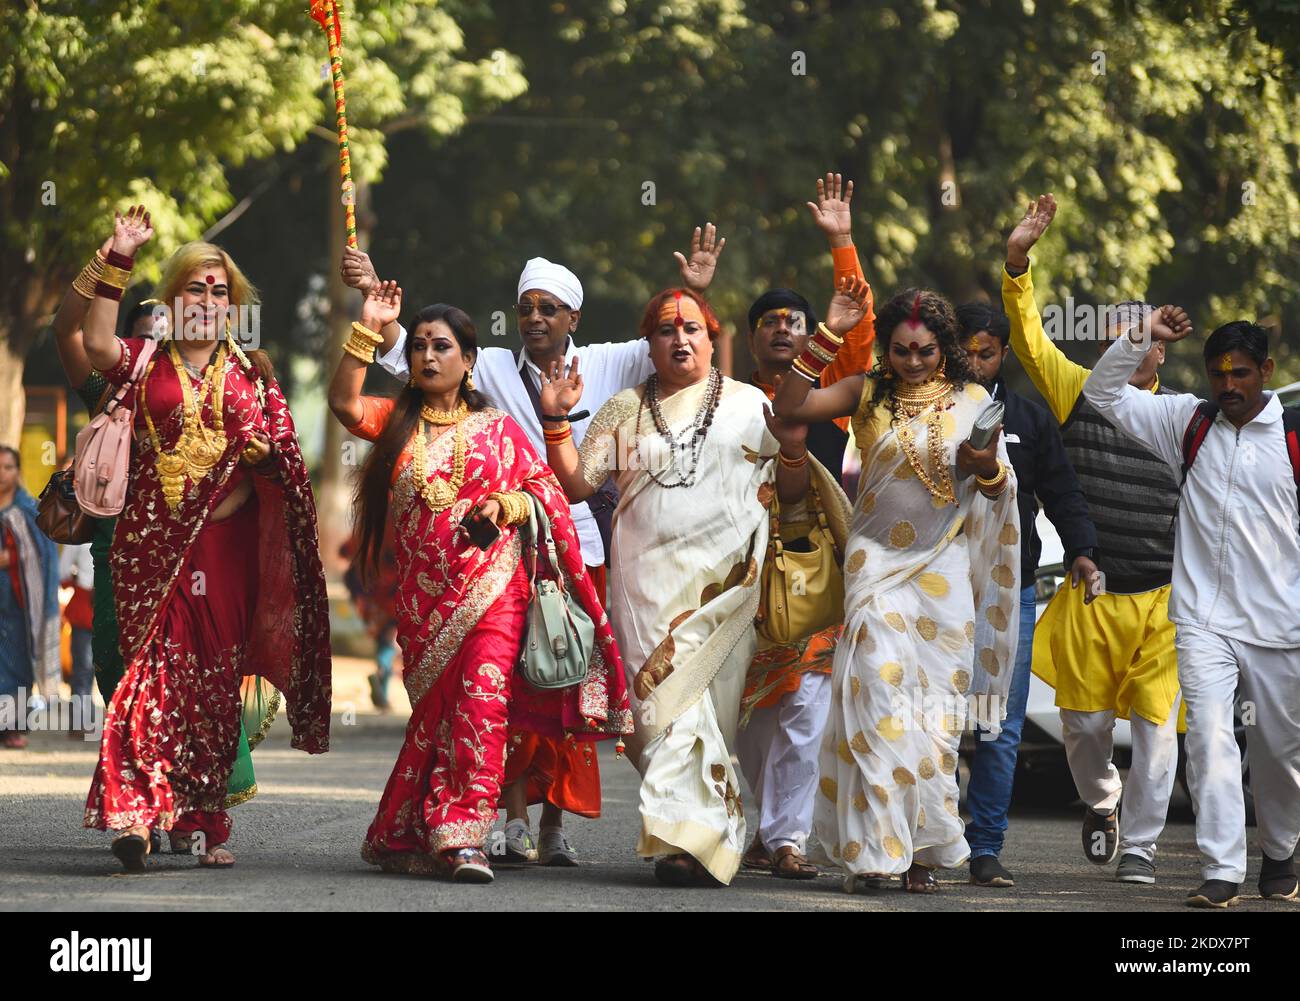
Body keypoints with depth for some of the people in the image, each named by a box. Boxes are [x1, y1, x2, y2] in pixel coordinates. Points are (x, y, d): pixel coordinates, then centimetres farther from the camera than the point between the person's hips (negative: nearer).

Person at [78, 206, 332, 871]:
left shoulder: (251, 372, 14)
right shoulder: (146, 362, 9)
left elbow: (271, 455, 5)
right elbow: (97, 344, -12)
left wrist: (229, 499, -12)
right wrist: (118, 262, -17)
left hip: (226, 541, 2)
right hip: (156, 540, -2)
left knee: (216, 678, 3)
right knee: (161, 670, -13)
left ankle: (204, 822, 10)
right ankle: (135, 813, -18)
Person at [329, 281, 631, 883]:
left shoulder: (497, 429, 9)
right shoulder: (397, 422, 11)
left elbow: (546, 491, 9)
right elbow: (344, 402, -6)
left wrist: (504, 507, -11)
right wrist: (368, 330, -11)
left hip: (493, 589, -2)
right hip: (424, 596, 2)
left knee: (482, 703, -14)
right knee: (436, 709, 3)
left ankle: (465, 839, -16)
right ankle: (449, 837, 12)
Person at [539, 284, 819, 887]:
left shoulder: (749, 405, 13)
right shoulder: (624, 411, 16)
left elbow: (791, 494, 12)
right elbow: (575, 485, 12)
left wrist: (793, 447, -7)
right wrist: (557, 420, 0)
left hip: (723, 581, -2)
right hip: (647, 581, 2)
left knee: (700, 699, -12)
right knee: (660, 703, -7)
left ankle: (687, 838, -14)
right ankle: (696, 837, -3)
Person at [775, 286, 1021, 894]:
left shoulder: (972, 401, 7)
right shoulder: (868, 395, 6)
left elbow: (1003, 491, 7)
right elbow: (788, 408, -5)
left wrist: (988, 469, -17)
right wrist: (826, 340, -11)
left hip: (944, 570, 1)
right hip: (877, 563, -1)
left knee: (934, 707, 0)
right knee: (878, 693, -15)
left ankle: (922, 849, 7)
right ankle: (872, 847, -13)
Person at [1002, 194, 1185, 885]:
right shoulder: (1079, 394, 4)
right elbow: (1029, 335, -5)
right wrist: (1017, 264, -17)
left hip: (1164, 596, 0)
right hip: (1090, 592, 0)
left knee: (1156, 725, -2)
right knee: (1085, 719, 8)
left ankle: (1139, 845, 9)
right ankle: (1100, 800, 38)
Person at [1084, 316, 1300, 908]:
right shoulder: (1189, 423, 6)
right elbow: (1103, 393, 9)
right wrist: (1141, 337, -5)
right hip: (1204, 622, 1)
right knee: (1209, 737, -15)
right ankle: (1221, 874, -16)